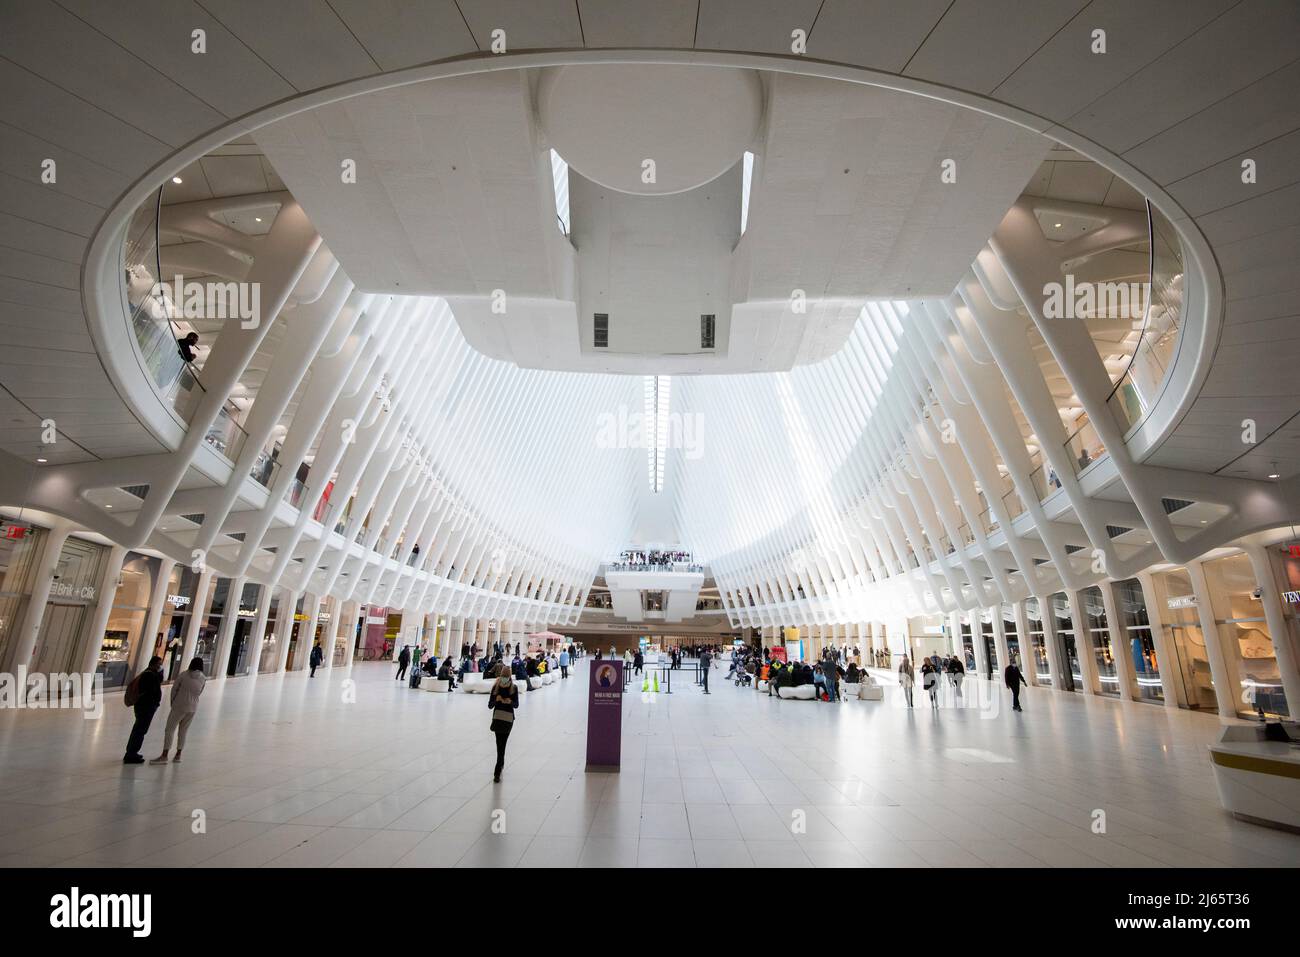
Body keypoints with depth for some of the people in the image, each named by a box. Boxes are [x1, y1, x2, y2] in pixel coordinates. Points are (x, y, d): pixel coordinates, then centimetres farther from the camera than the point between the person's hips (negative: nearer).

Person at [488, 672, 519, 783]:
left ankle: (497, 771, -1)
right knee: (500, 744, 4)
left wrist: (510, 701, -19)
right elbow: (490, 706, -1)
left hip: (508, 718, -1)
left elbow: (516, 705, 3)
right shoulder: (495, 688, -2)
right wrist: (496, 699, -21)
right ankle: (501, 764, 29)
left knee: (502, 744, -5)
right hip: (497, 717, 1)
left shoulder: (514, 688, -2)